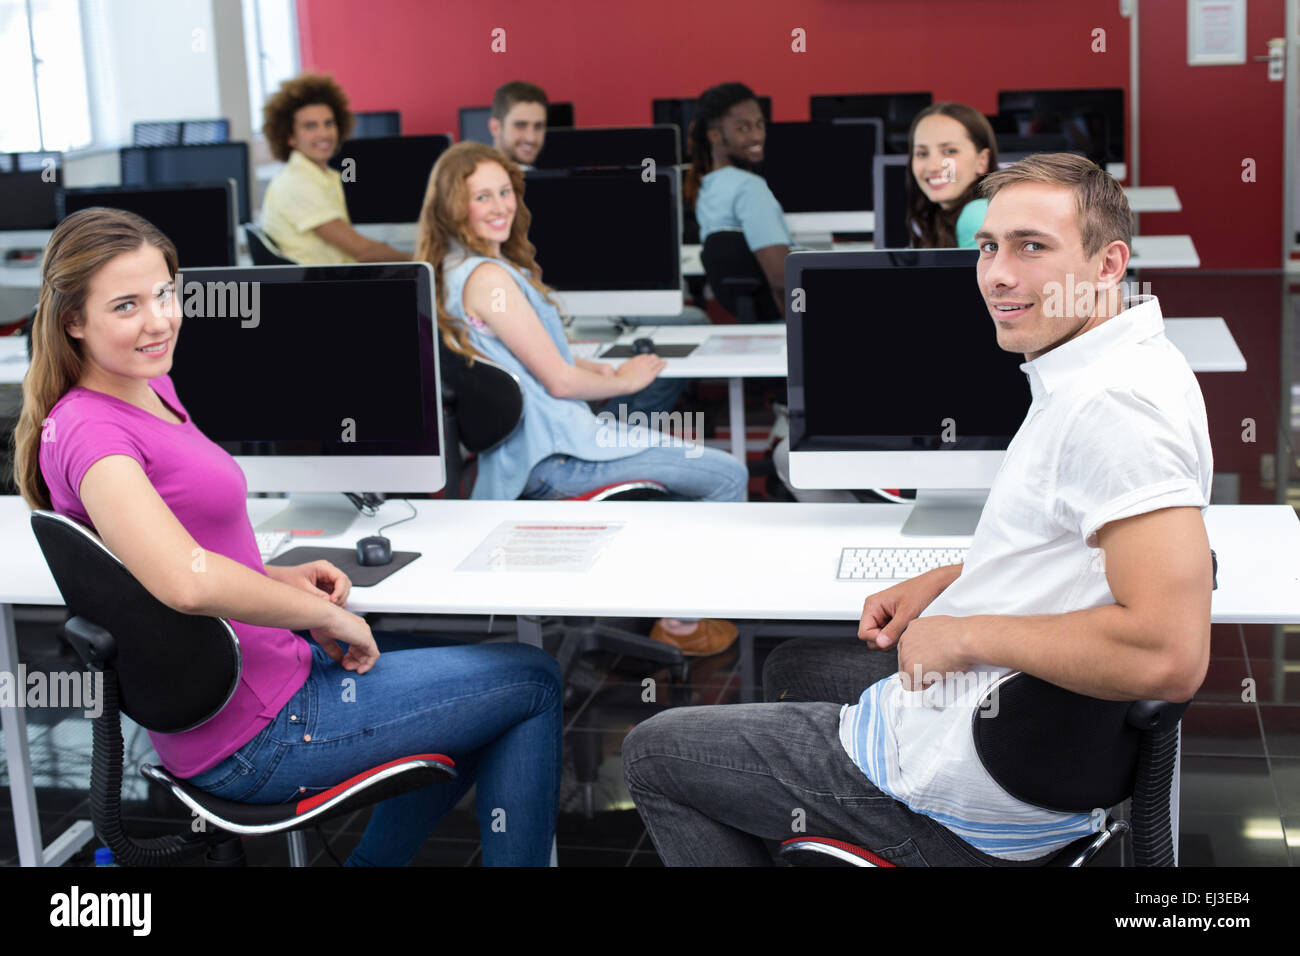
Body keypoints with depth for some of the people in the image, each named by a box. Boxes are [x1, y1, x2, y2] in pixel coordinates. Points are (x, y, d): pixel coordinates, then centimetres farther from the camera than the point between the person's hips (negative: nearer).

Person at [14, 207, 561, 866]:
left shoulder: (152, 389, 8)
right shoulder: (88, 431, -22)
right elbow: (187, 581, -36)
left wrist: (278, 578, 2)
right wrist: (321, 613, -21)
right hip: (252, 735, -10)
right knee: (533, 680, 4)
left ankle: (377, 860, 28)